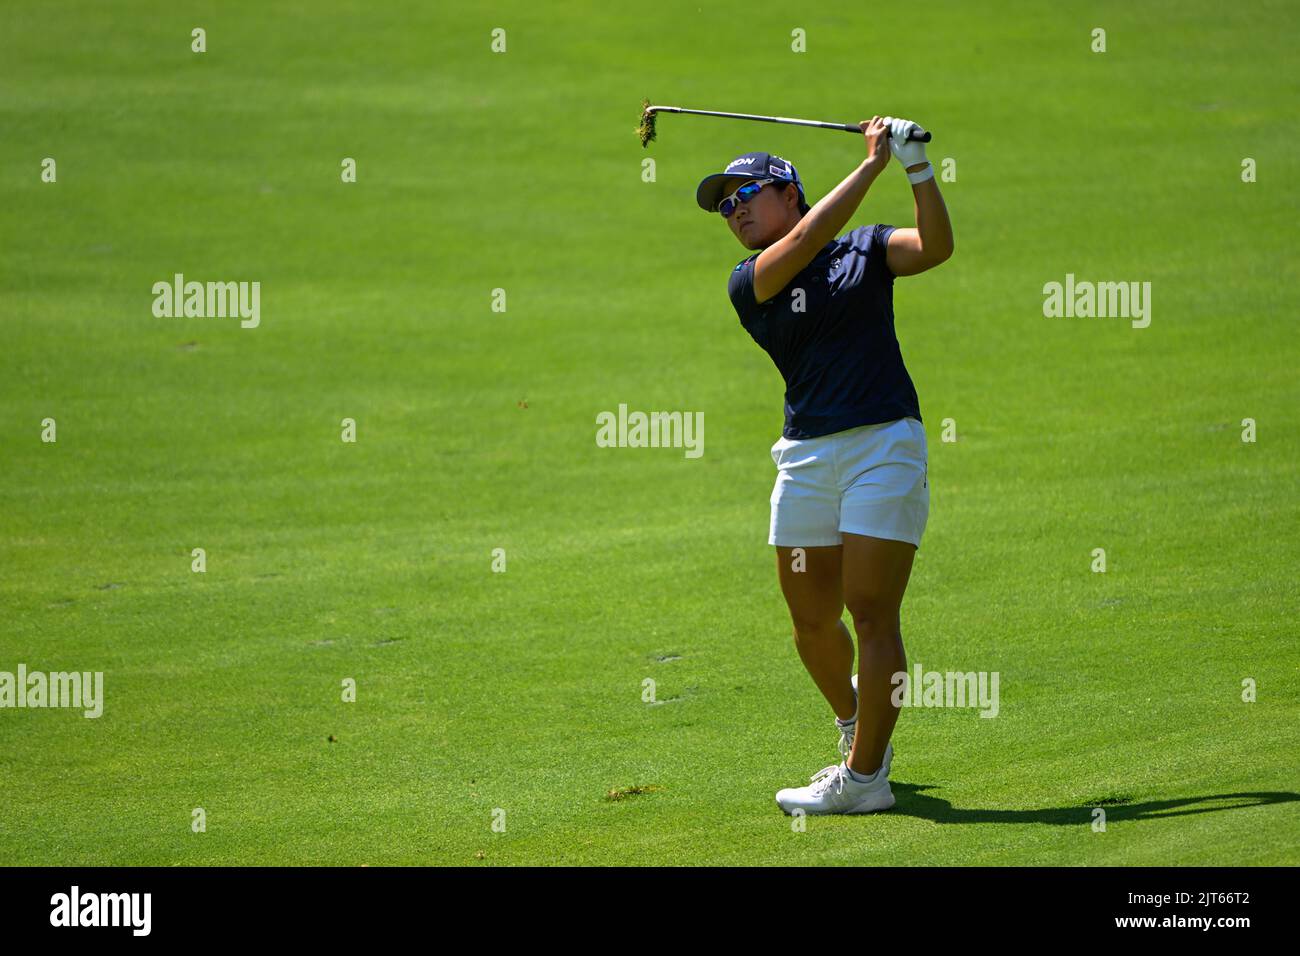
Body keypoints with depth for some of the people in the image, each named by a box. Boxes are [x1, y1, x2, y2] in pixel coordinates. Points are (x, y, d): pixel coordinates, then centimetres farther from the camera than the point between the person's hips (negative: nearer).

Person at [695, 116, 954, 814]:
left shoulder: (864, 250, 10)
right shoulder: (748, 284, 7)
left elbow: (934, 247, -6)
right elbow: (805, 241, -10)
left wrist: (917, 166, -15)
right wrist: (873, 162, -8)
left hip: (885, 443, -3)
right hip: (806, 454, 3)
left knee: (871, 612, -9)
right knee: (811, 618, 6)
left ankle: (865, 776, -3)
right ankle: (854, 721, 36)